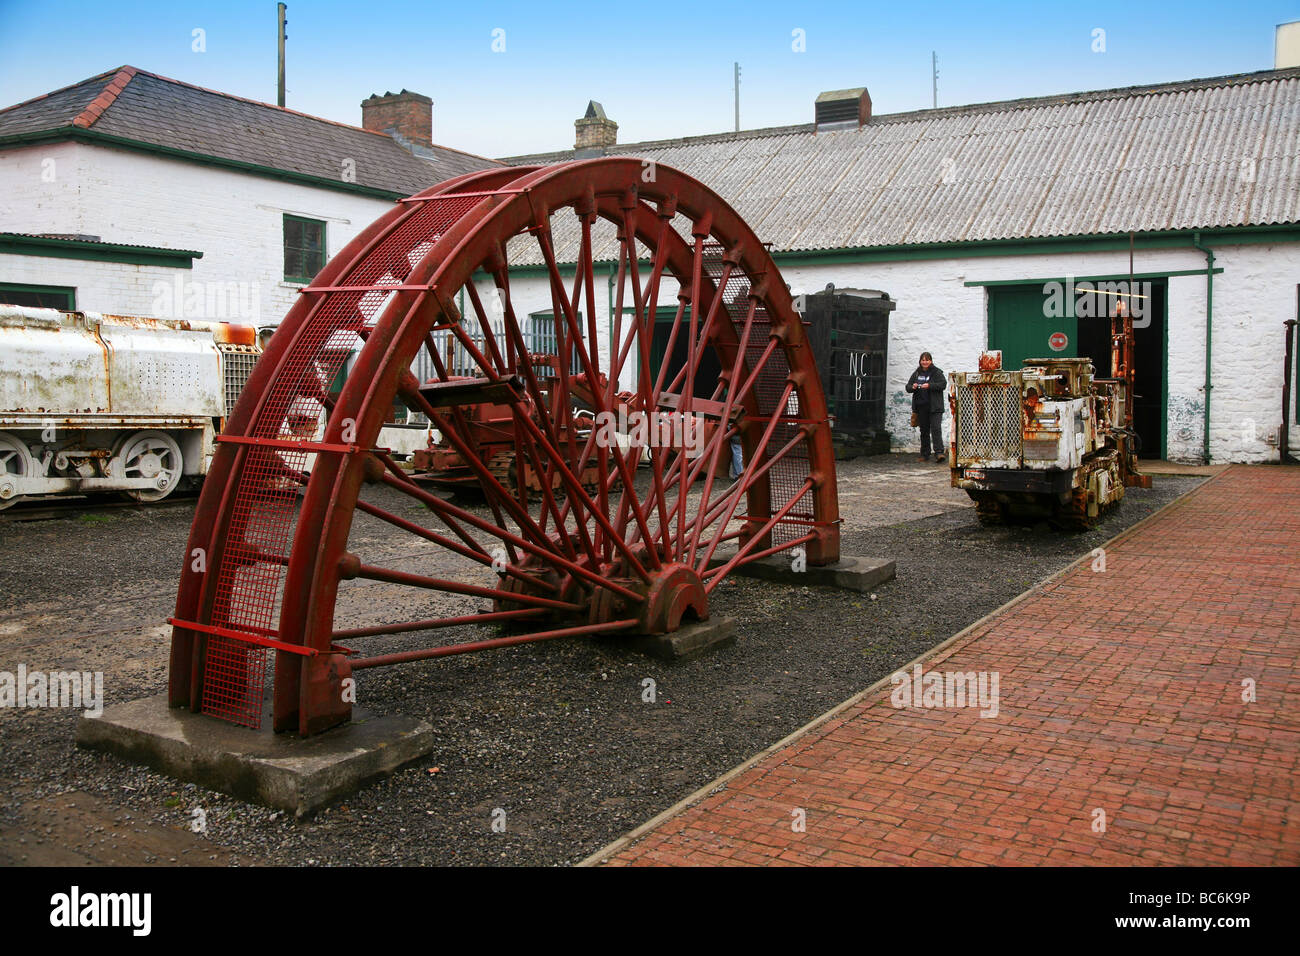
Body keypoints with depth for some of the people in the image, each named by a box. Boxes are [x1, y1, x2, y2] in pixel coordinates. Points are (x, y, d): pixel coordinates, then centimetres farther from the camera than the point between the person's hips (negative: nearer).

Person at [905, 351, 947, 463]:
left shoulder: (937, 372, -1)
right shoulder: (916, 373, 14)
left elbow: (943, 384, -12)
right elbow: (908, 386, 16)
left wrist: (929, 386, -24)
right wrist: (912, 387, -7)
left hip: (934, 407, -5)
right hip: (921, 406, 5)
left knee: (936, 428, -14)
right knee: (924, 431, 11)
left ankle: (939, 453, -18)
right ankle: (924, 455, 16)